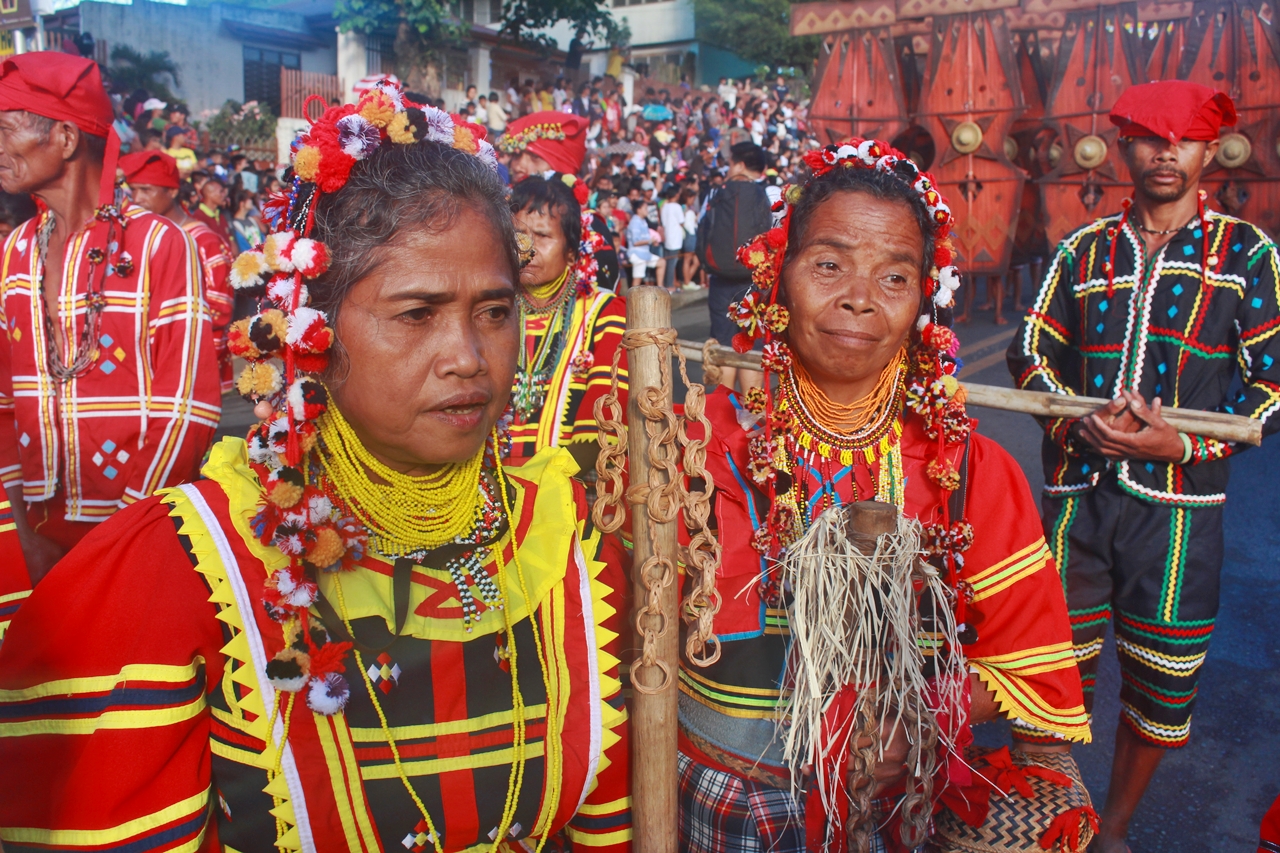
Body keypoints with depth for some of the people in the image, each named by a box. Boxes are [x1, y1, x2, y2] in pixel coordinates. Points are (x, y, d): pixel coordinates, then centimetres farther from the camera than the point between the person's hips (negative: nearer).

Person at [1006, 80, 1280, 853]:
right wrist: (1078, 421, -10)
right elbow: (1032, 355, 9)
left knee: (1160, 684, 9)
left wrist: (1184, 444, -14)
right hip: (1077, 493, 1)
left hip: (1178, 506, -1)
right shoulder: (1083, 251, 10)